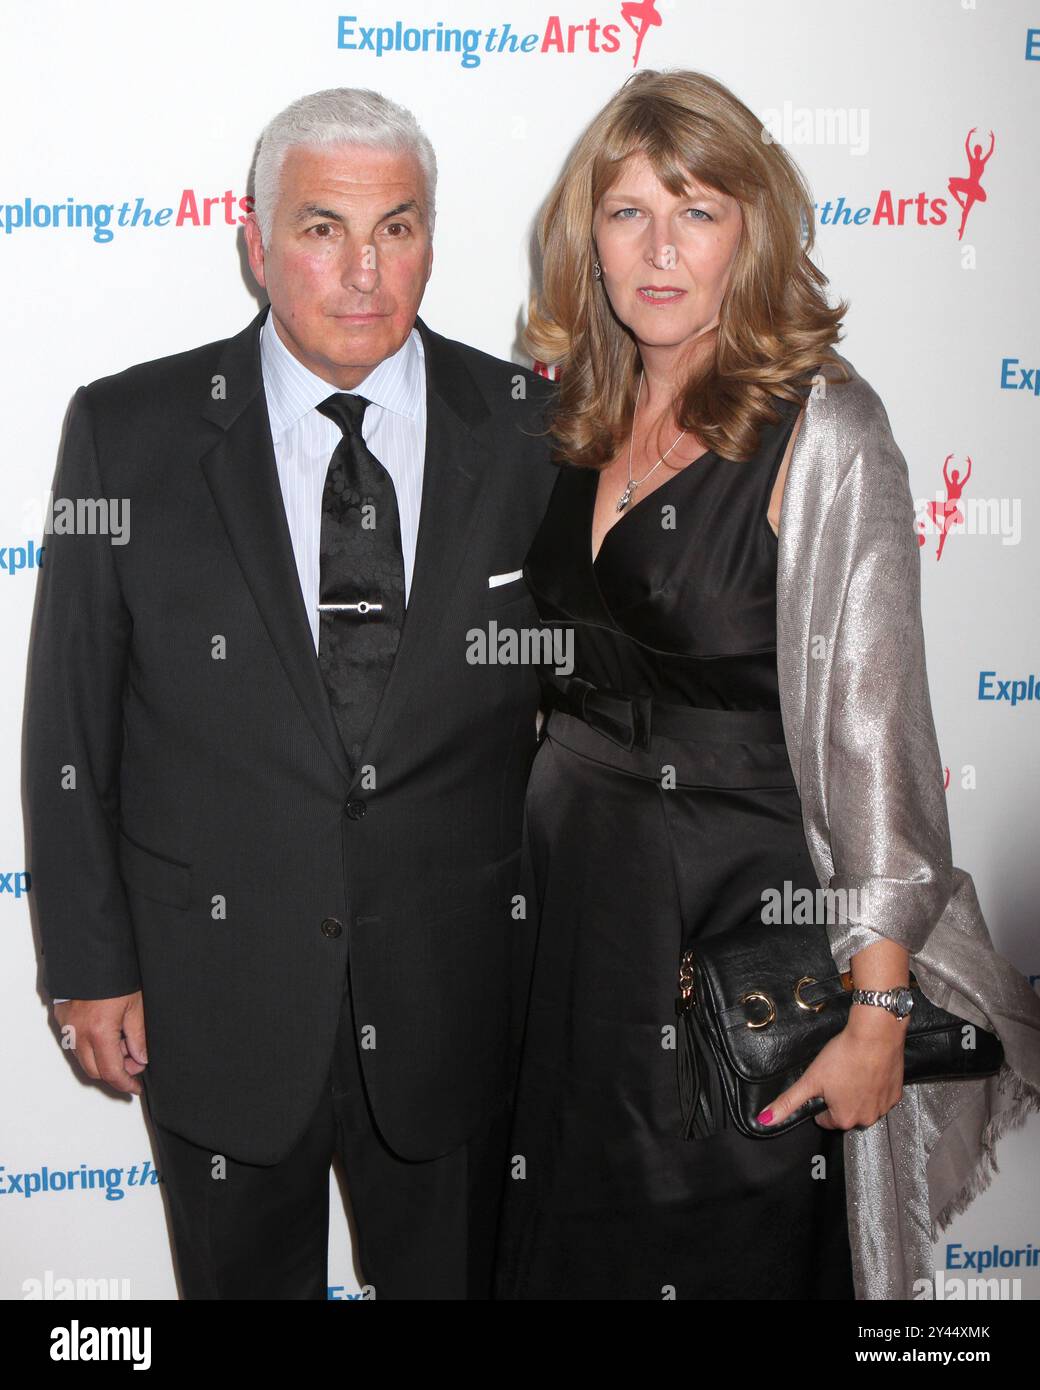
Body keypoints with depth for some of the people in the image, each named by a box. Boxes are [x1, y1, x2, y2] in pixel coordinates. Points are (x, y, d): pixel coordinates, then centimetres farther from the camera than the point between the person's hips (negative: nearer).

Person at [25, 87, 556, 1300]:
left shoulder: (530, 428, -5)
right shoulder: (128, 431, -7)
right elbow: (70, 721, -3)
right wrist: (90, 966, -3)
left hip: (456, 994, 1)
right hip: (216, 1002, 0)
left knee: (454, 1276, 20)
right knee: (240, 1278, 20)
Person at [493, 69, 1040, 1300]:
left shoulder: (821, 431, -14)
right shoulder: (577, 419, 5)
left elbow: (870, 722, -17)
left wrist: (877, 1010, -18)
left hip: (740, 912, -6)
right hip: (570, 894, 6)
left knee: (727, 1251, 11)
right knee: (574, 1238, 19)